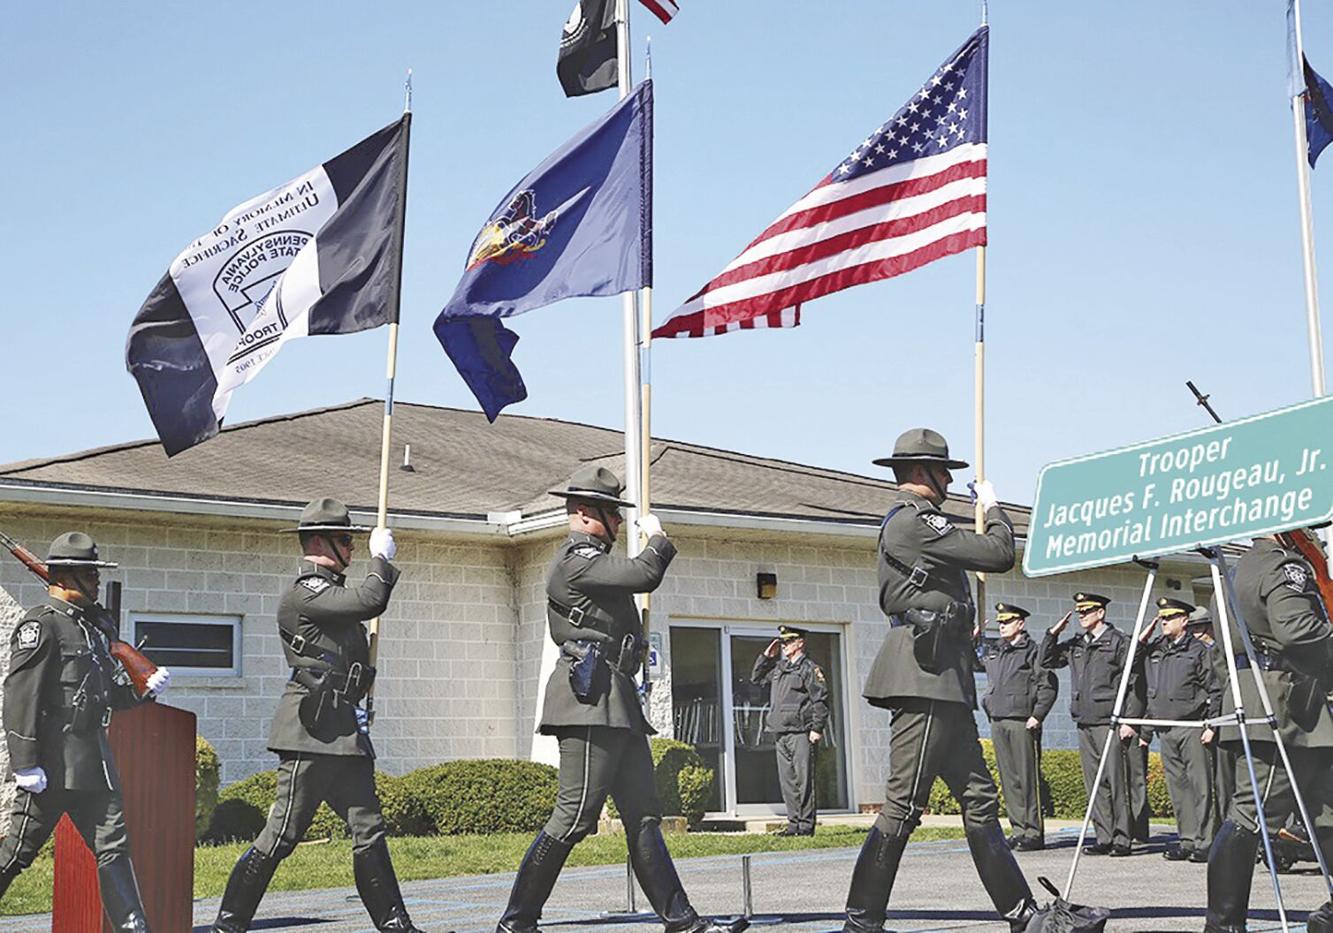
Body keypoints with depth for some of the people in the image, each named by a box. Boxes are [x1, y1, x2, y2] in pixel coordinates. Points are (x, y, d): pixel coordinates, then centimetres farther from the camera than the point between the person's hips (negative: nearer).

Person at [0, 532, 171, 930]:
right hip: (51, 764, -8)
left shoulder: (93, 625, 16)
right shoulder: (41, 624, -11)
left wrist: (146, 688, 3)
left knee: (113, 846, 5)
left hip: (93, 762, 8)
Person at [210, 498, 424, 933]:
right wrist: (381, 557, -6)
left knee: (369, 831, 7)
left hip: (347, 733, 9)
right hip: (311, 734, -9)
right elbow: (370, 601, -20)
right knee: (282, 834, -5)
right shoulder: (303, 593, -11)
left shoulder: (332, 590, 19)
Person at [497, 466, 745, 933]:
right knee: (574, 816, -10)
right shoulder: (576, 559, -8)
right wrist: (657, 537, 0)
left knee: (643, 815, 6)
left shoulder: (591, 559, 24)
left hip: (618, 705, 11)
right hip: (592, 701, -11)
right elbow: (645, 575, -18)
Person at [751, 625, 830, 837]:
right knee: (787, 781, 8)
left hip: (801, 734, -8)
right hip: (781, 734, 8)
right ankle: (794, 823, 13)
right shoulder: (778, 667, 18)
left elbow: (821, 700, -8)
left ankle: (806, 825, -4)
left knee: (804, 780, -6)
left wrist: (817, 728, -15)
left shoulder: (809, 668, -3)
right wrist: (766, 656, 17)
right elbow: (756, 678, 30)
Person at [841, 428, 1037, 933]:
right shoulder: (914, 521, -11)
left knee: (979, 798, 10)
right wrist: (993, 508, 5)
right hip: (925, 679, -11)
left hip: (943, 684, 11)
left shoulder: (907, 522, 22)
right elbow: (1000, 554, -10)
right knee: (904, 804, -8)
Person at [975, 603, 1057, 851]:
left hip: (1022, 722, -7)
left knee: (1028, 779, -5)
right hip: (997, 721, 7)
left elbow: (1048, 686, -7)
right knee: (1008, 779, 8)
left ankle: (1034, 833, -2)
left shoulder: (1032, 651, -3)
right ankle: (1019, 830, 14)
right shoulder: (992, 651, 16)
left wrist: (1037, 715, -13)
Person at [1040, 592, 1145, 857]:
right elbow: (1046, 661, 24)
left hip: (1110, 723, -6)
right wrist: (1053, 634, 9)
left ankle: (1123, 839, -2)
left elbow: (1135, 683, -4)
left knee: (1116, 781, -6)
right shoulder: (1075, 645, 16)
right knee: (1094, 785, 7)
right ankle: (1104, 838, 12)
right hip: (1085, 724, 6)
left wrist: (1129, 720, -11)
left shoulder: (1119, 642, -1)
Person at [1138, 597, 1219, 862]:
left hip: (1192, 726, -5)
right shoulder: (1153, 651, 13)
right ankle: (1187, 840, 11)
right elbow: (1148, 693, 17)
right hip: (1165, 729, 5)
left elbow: (1214, 691, -3)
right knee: (1177, 787, 6)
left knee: (1200, 785, -5)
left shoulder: (1198, 650, 0)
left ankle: (1204, 842, -2)